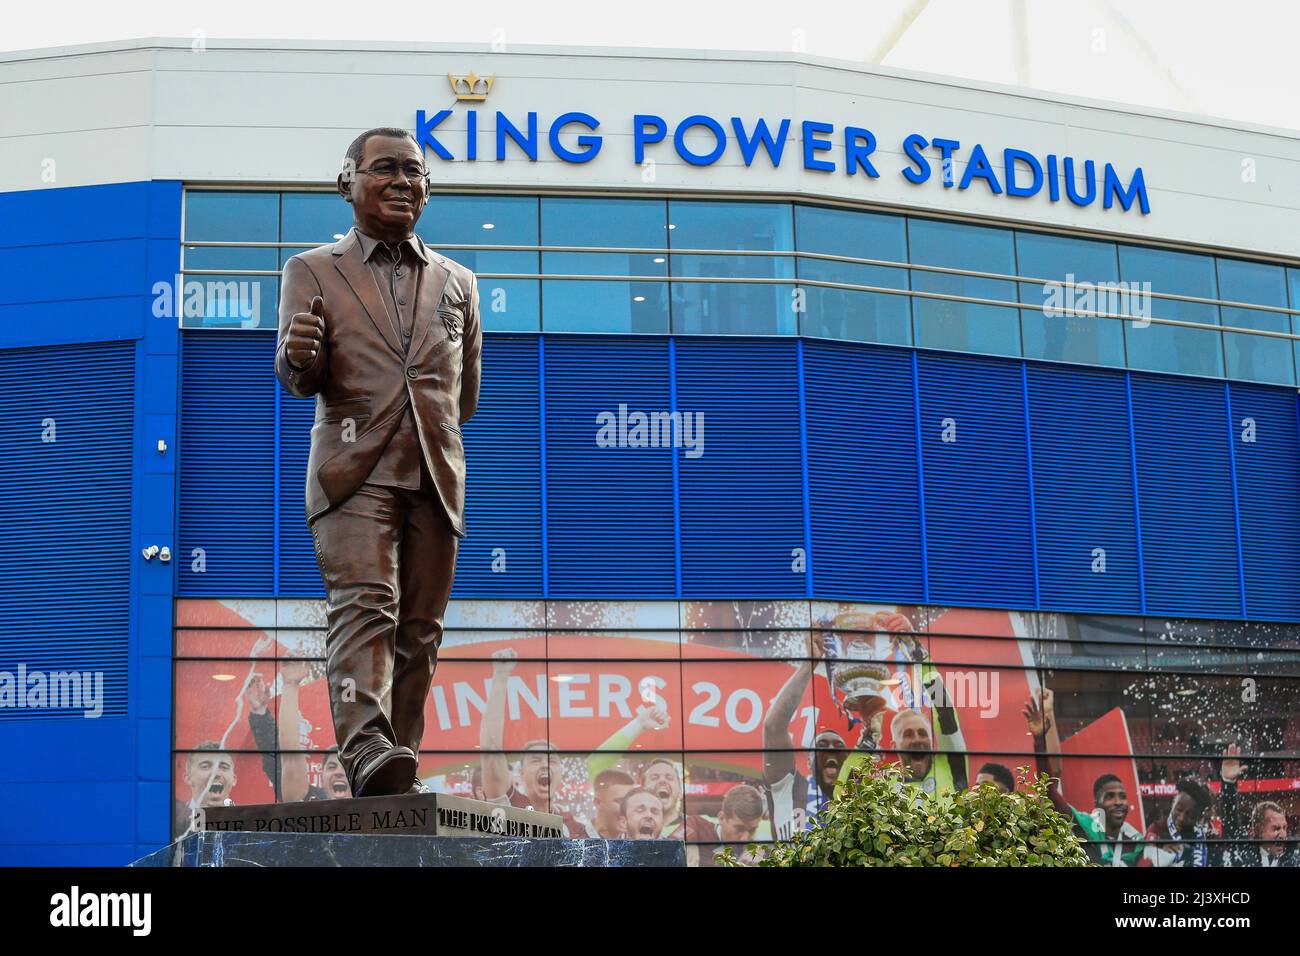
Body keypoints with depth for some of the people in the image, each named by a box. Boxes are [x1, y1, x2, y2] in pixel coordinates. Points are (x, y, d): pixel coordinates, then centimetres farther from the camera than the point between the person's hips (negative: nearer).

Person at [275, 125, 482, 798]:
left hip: (435, 477, 4)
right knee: (364, 606, -20)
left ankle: (398, 762, 4)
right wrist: (299, 356, -22)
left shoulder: (457, 282, 18)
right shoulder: (312, 271, 10)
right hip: (354, 471, -3)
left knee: (418, 629, 1)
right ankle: (366, 751, -33)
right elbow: (296, 382, -2)